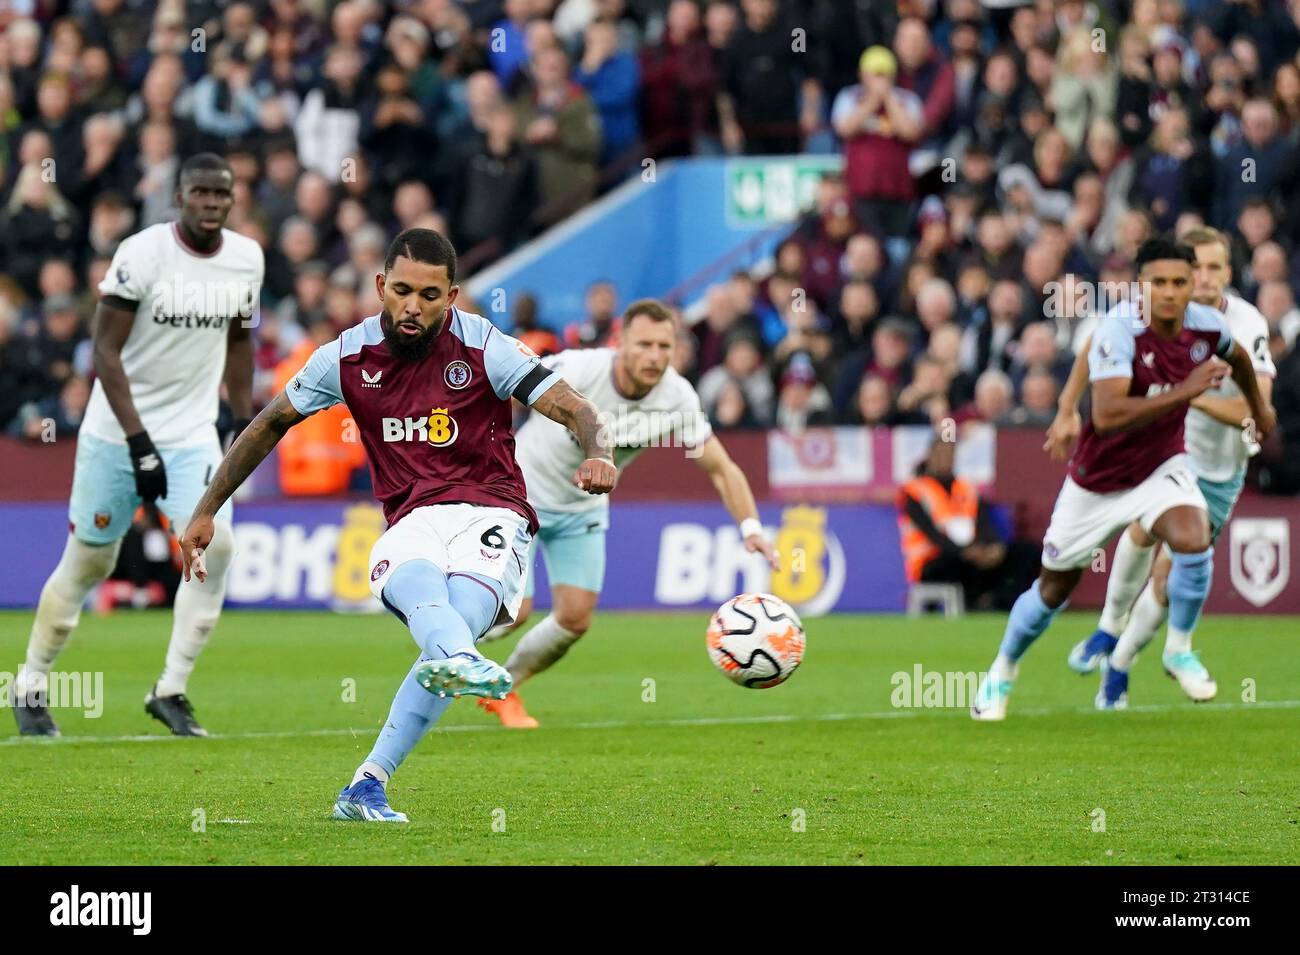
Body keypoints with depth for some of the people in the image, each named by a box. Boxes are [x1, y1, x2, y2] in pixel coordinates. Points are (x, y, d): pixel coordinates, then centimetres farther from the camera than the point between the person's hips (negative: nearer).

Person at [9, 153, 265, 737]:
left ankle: (171, 691, -5)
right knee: (88, 561, 6)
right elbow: (105, 350, -17)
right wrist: (139, 441, -22)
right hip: (118, 431, -4)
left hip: (194, 434, 4)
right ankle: (31, 685, 26)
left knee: (213, 546, -17)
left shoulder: (246, 258, 1)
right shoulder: (142, 255, -16)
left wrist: (244, 421, 14)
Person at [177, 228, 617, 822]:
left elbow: (574, 410, -6)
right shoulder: (349, 356, 5)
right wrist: (206, 510, 20)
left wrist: (596, 455, -30)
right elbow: (272, 423, 20)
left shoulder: (483, 348, -2)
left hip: (489, 515, -1)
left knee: (459, 618, -32)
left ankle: (367, 787, -33)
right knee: (418, 585, -37)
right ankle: (461, 661, -71)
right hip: (411, 525, 1)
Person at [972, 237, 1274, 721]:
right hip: (1097, 479, -3)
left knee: (1193, 540, -27)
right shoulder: (1120, 329, -29)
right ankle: (1002, 673, 38)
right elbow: (1107, 416, -42)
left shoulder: (1207, 326, -12)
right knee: (1053, 590, 11)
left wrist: (1258, 405, 32)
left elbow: (1237, 357, 15)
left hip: (1160, 466, 3)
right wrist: (1184, 391, -43)